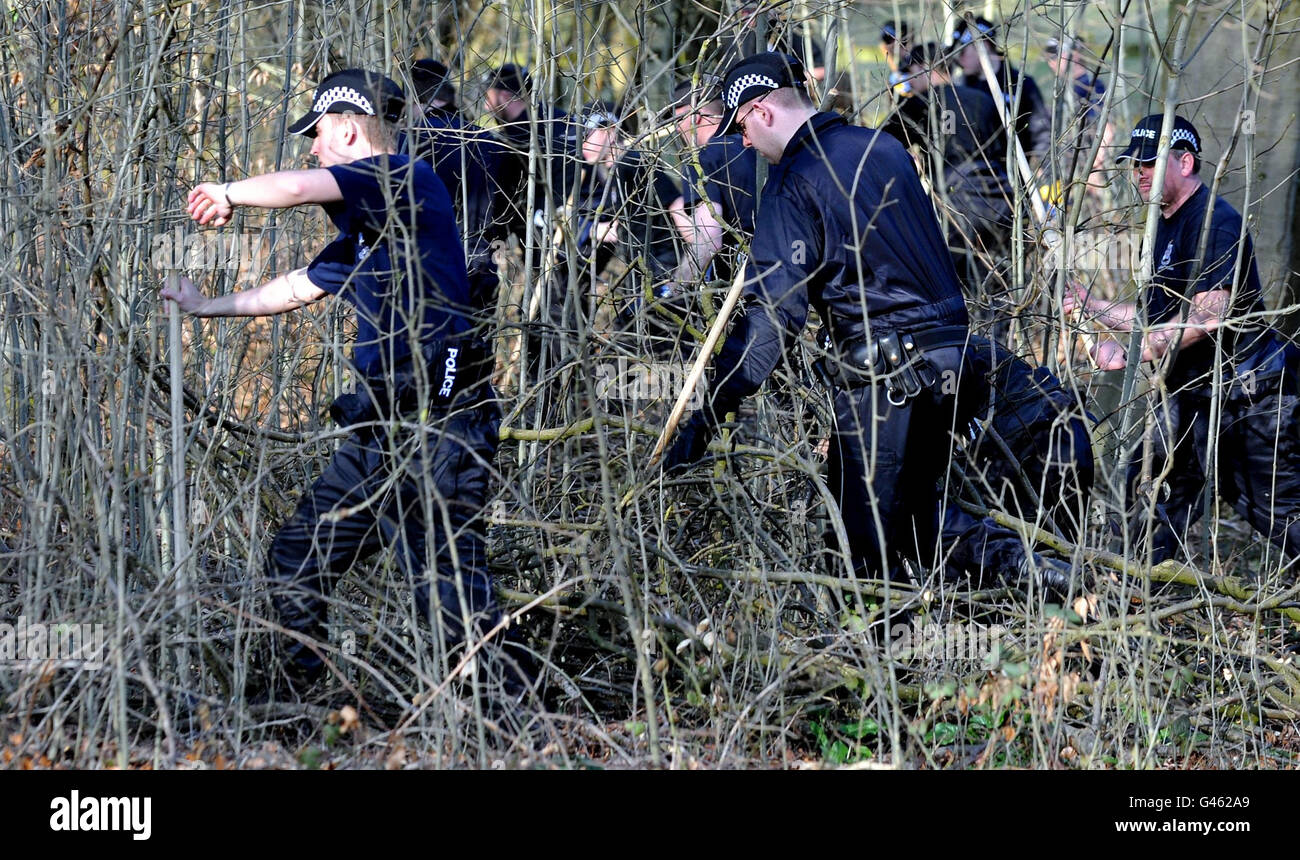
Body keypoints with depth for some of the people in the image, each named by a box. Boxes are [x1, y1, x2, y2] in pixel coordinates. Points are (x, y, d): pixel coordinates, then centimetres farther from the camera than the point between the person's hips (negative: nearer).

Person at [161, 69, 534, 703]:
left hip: (439, 423, -10)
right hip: (383, 428, 10)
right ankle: (299, 708, 21)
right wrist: (204, 306, 44)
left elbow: (296, 188, -21)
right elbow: (296, 290, 36)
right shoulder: (364, 228, 23)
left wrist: (226, 194, -1)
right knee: (295, 562, 12)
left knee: (449, 592, -15)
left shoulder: (406, 179, -7)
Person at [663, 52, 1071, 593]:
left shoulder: (795, 182, -10)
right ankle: (1014, 557, 1)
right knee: (914, 511, 19)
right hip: (946, 361, 8)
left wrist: (712, 411, -19)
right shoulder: (884, 148, 14)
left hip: (881, 371, -8)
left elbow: (773, 309, -18)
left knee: (865, 537, -1)